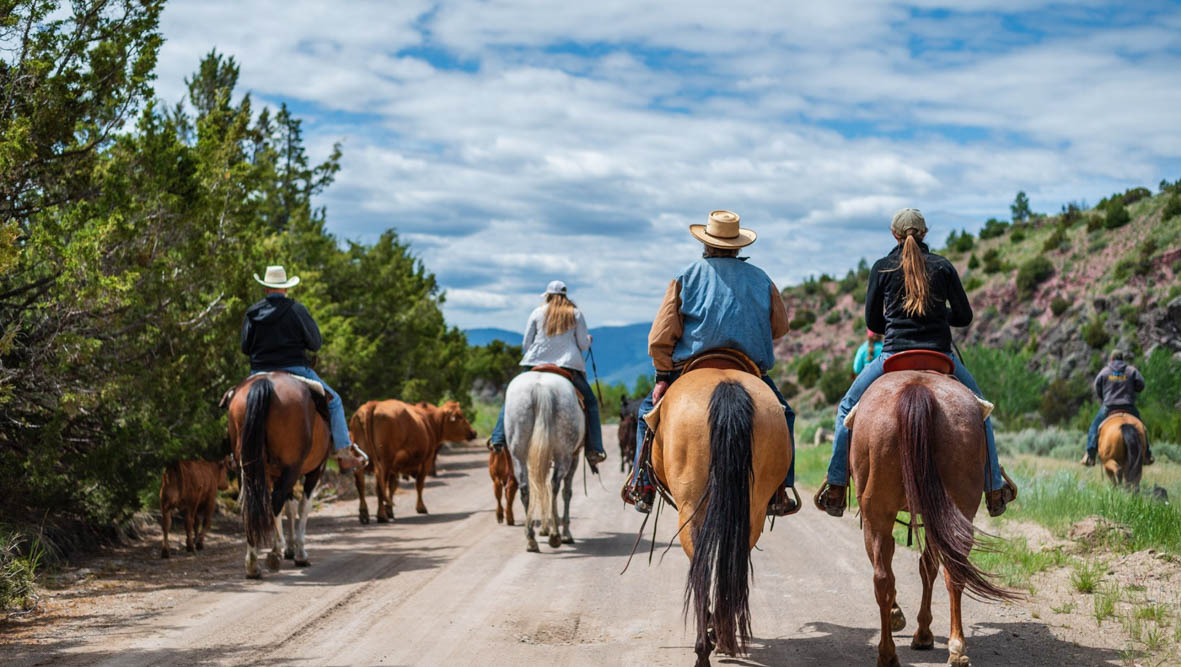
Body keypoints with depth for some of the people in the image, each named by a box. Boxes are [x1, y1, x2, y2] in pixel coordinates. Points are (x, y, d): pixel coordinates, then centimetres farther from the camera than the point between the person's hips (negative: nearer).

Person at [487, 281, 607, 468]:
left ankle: (498, 439, 7)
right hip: (569, 367, 0)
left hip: (536, 365, 1)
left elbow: (525, 345, 7)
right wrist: (588, 340, 28)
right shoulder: (576, 314, 9)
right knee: (590, 402, 14)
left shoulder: (537, 313, 9)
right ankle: (594, 450, 4)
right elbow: (584, 345, 5)